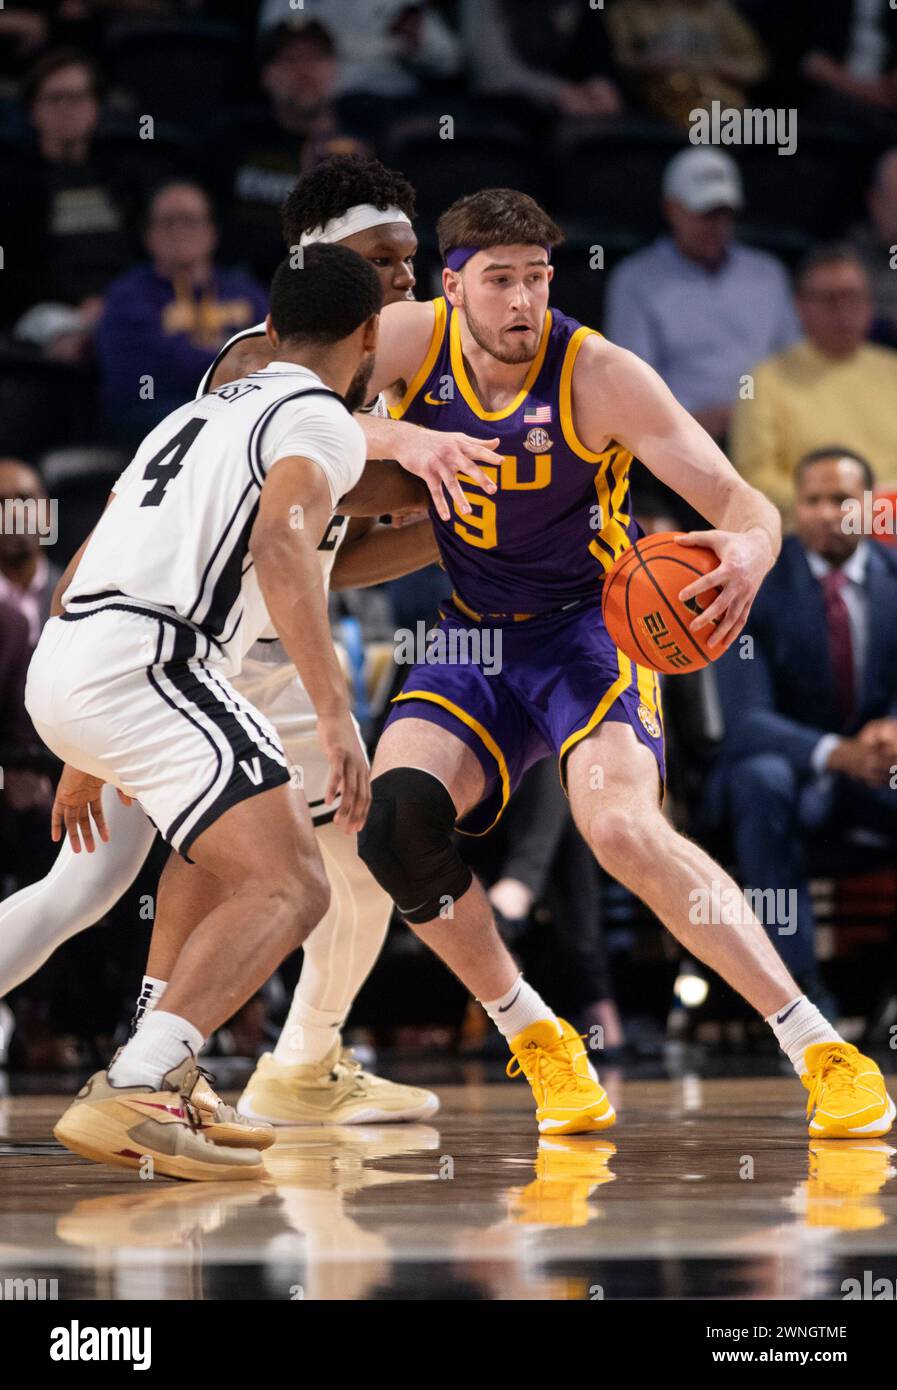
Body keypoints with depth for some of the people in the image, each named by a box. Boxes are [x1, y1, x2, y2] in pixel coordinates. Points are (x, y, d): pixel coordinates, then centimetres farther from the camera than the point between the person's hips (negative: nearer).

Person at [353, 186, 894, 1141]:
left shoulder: (600, 376, -18)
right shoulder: (410, 340, -9)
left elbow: (743, 502, -21)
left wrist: (752, 548, -47)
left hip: (588, 625, -4)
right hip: (474, 640, 4)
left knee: (622, 825, -29)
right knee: (396, 812, -21)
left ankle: (820, 1049, -24)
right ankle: (532, 1036, 1)